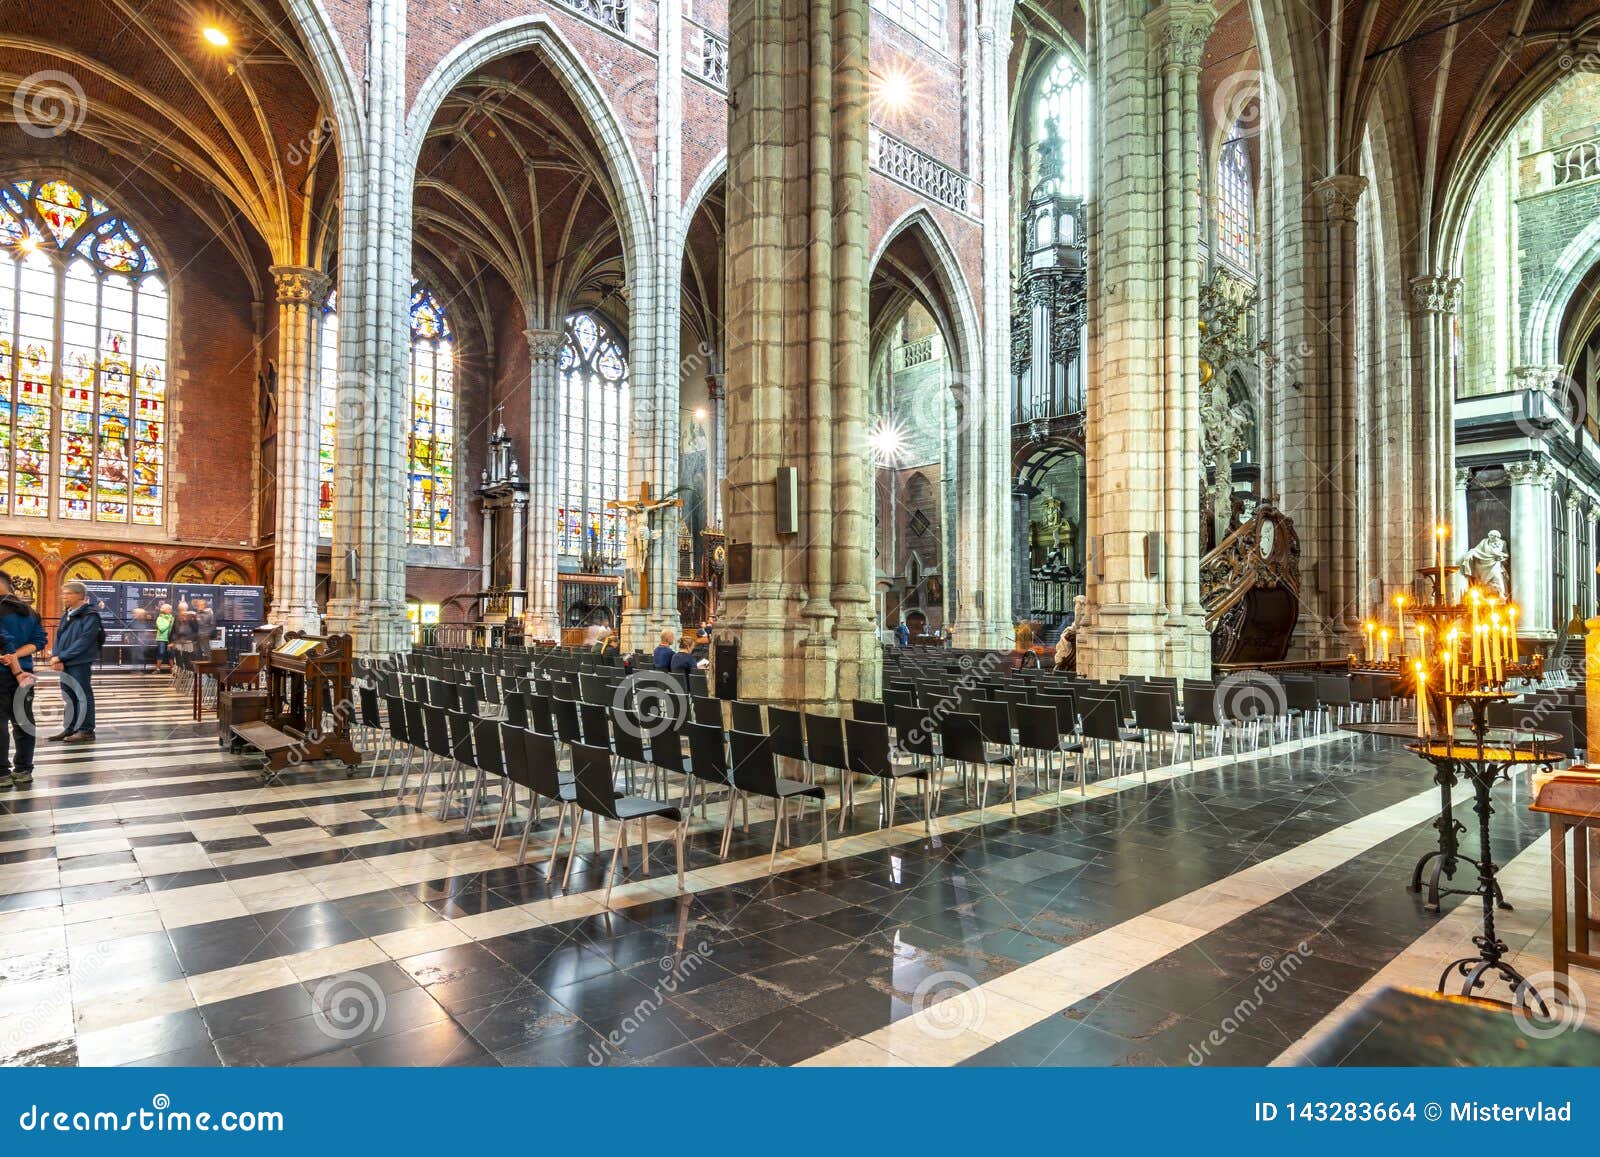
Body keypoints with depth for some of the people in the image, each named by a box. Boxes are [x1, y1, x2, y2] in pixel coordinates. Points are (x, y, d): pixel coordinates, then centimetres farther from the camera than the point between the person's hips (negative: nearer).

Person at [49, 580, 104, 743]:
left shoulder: (90, 615, -12)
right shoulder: (66, 615, 14)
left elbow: (84, 642, -18)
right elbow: (59, 637, 12)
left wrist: (61, 657, -18)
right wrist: (55, 657, -4)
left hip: (80, 664, -8)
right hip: (65, 663, 8)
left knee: (83, 696, -2)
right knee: (68, 697, 14)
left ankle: (86, 730, 4)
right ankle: (69, 729, 23)